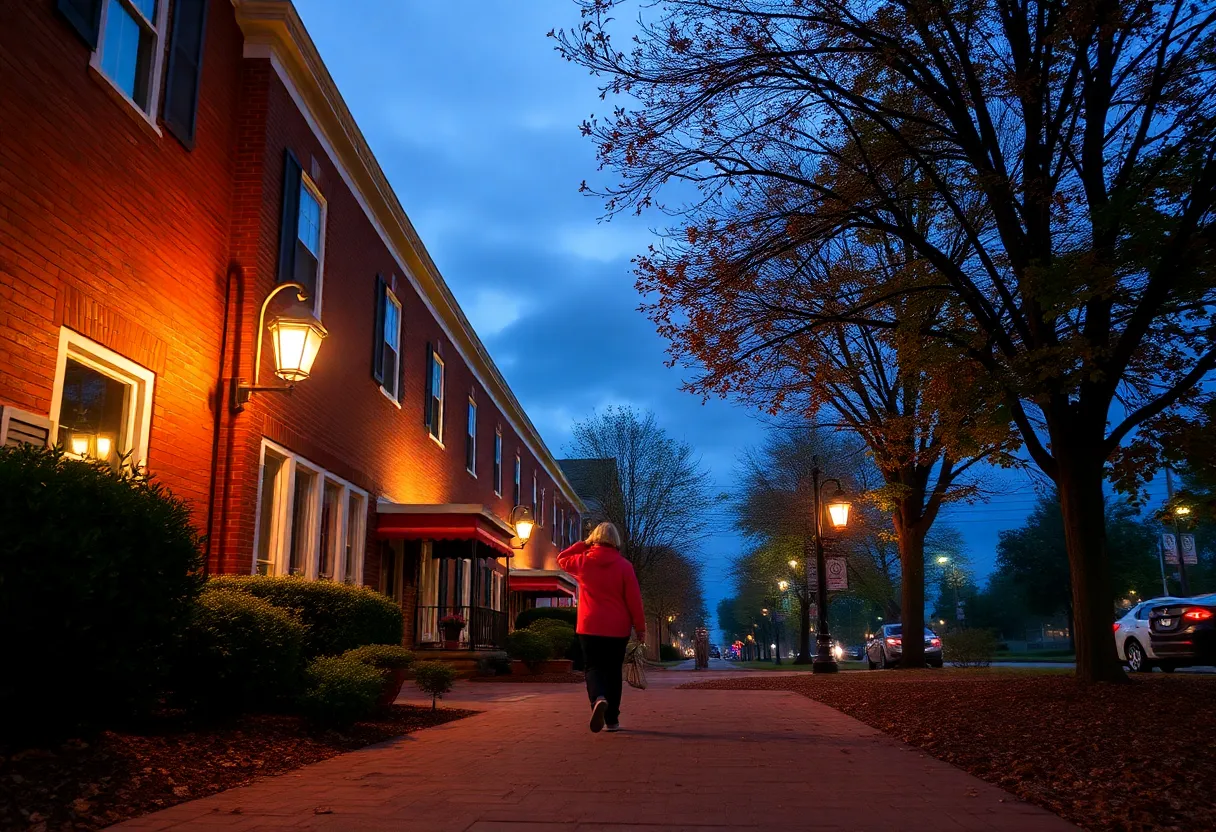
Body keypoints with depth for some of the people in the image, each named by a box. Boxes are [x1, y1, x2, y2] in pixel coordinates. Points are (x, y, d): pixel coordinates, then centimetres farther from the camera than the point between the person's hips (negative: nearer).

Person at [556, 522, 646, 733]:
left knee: (594, 668, 4)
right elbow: (634, 599, -5)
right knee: (612, 671, 12)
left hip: (590, 627, 0)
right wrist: (640, 627, 2)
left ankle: (598, 699, -27)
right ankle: (612, 720, 13)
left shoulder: (583, 561, -2)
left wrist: (584, 544, 14)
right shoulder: (624, 566, -5)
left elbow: (562, 559, 20)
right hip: (618, 629, 0)